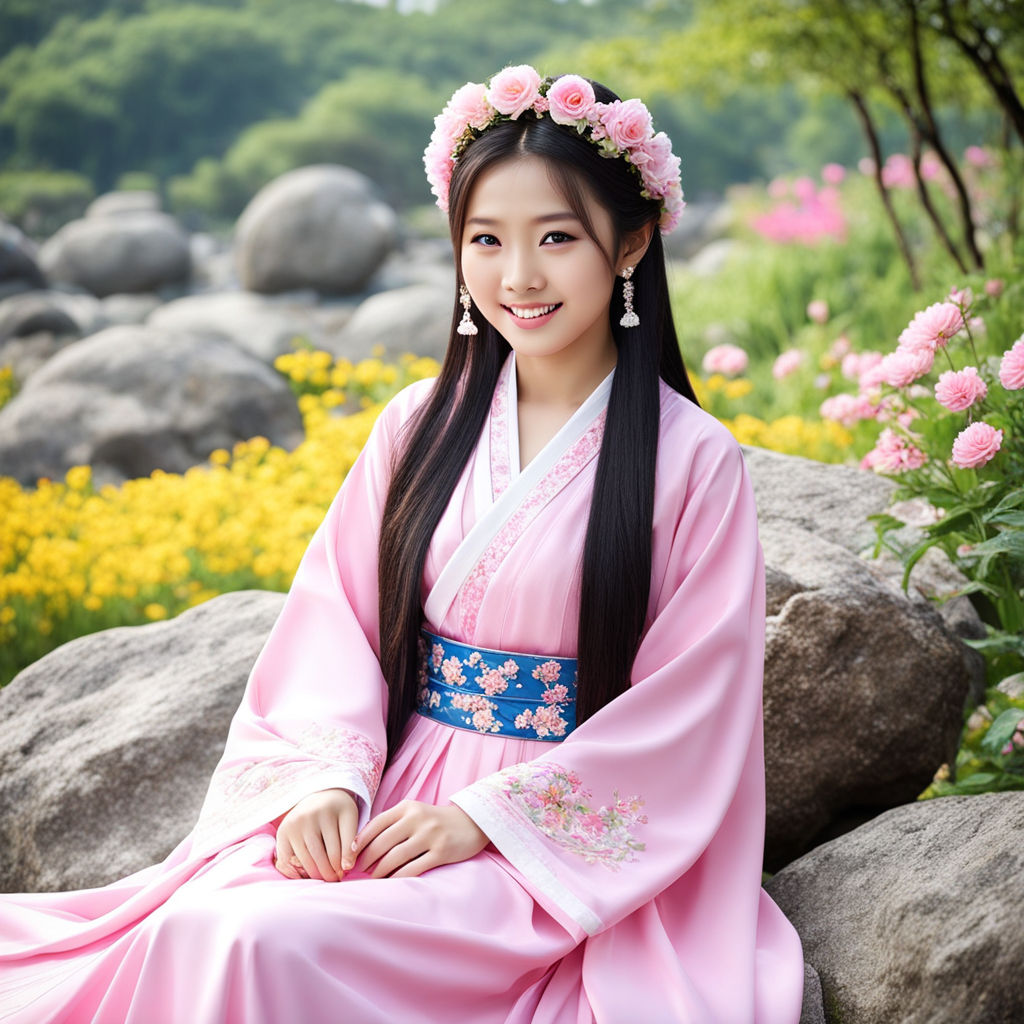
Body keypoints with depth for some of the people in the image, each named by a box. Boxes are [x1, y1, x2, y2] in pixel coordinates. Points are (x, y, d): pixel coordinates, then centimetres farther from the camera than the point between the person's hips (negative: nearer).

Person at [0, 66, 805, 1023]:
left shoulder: (693, 460, -6)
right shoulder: (419, 425, 8)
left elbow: (684, 705, -8)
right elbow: (336, 618, 6)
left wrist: (489, 815, -13)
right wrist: (329, 775, -12)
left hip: (552, 847, -4)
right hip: (389, 799, 4)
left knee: (265, 942, -27)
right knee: (190, 928, -24)